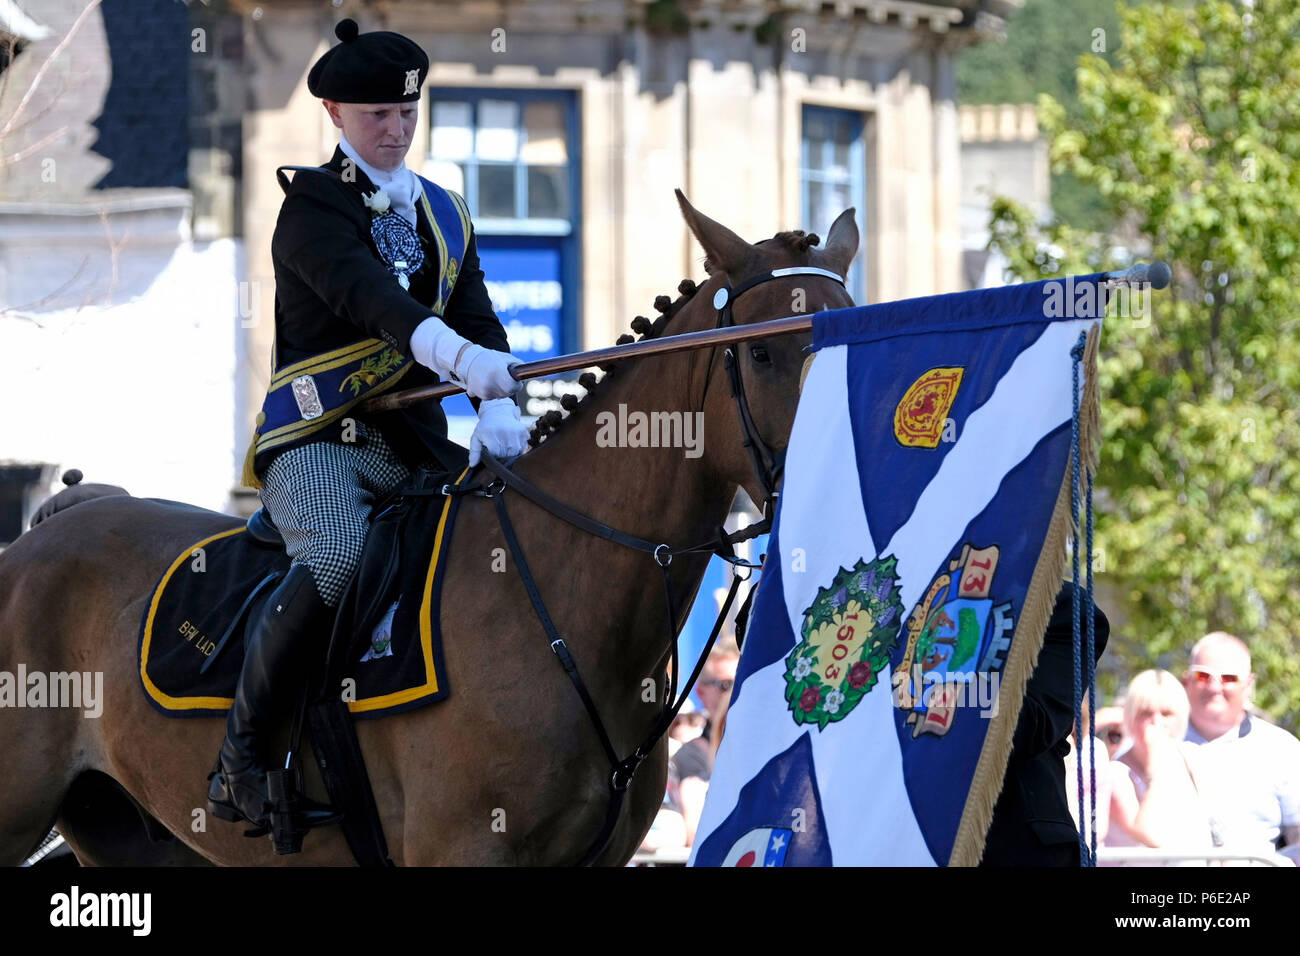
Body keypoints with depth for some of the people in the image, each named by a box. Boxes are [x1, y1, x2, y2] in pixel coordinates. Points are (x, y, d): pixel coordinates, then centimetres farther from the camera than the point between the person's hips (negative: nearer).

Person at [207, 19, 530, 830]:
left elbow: (477, 319, 8)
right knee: (338, 560, -35)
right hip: (319, 443, -7)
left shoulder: (445, 215, 18)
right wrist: (456, 355, -42)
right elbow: (367, 295, -24)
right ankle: (243, 747, -22)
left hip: (416, 444, 7)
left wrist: (499, 408, -15)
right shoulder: (313, 207, -4)